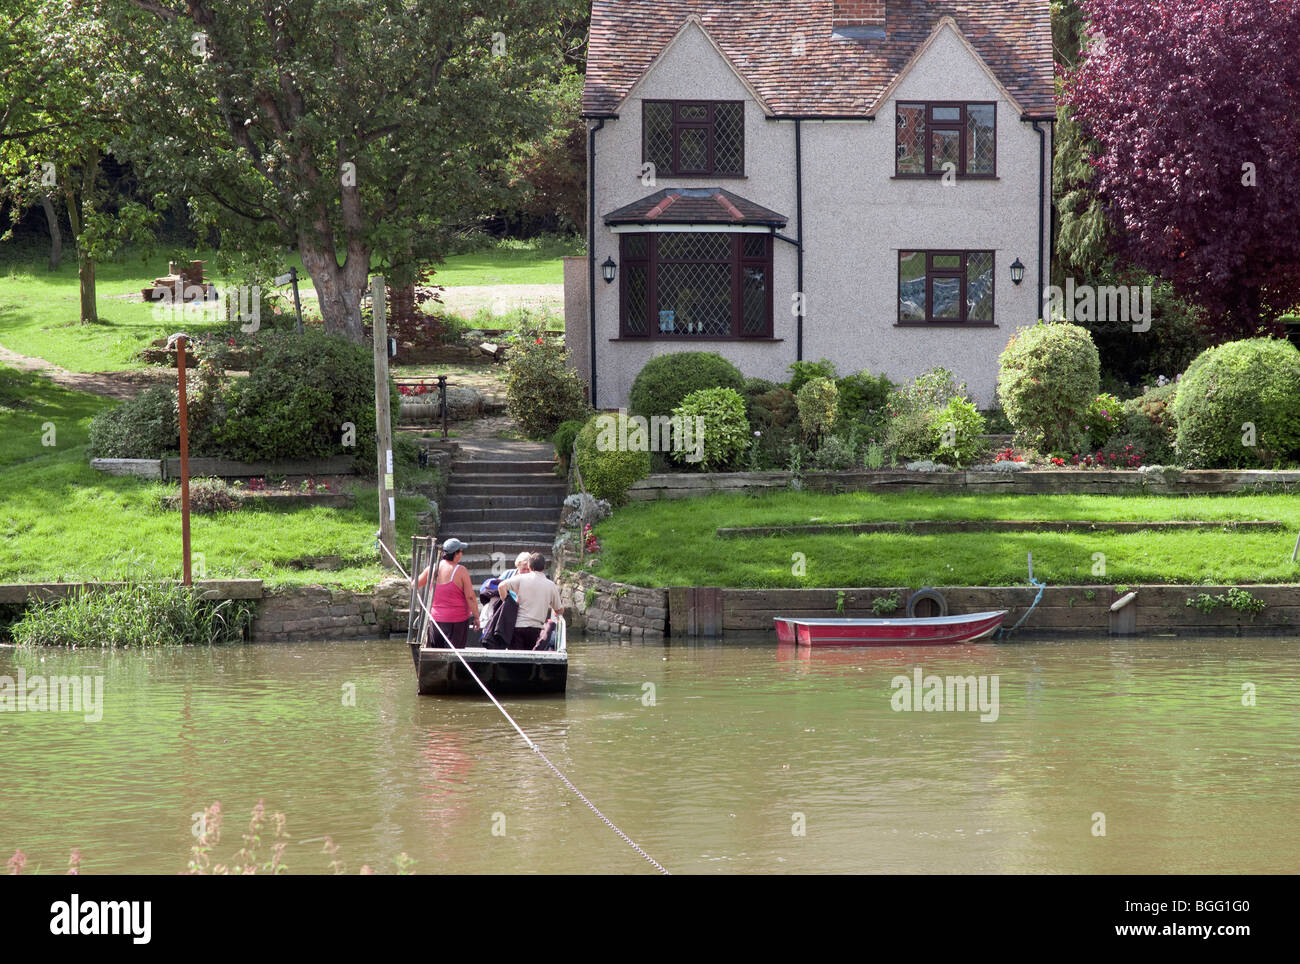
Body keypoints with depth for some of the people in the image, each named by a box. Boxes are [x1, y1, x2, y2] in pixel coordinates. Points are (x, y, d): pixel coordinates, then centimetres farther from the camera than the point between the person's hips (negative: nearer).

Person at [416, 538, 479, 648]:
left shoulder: (432, 568, 0)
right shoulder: (461, 571, -13)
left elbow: (415, 585, 11)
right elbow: (470, 597, -12)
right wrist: (476, 617, -3)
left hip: (435, 618, 5)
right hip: (457, 620, -5)